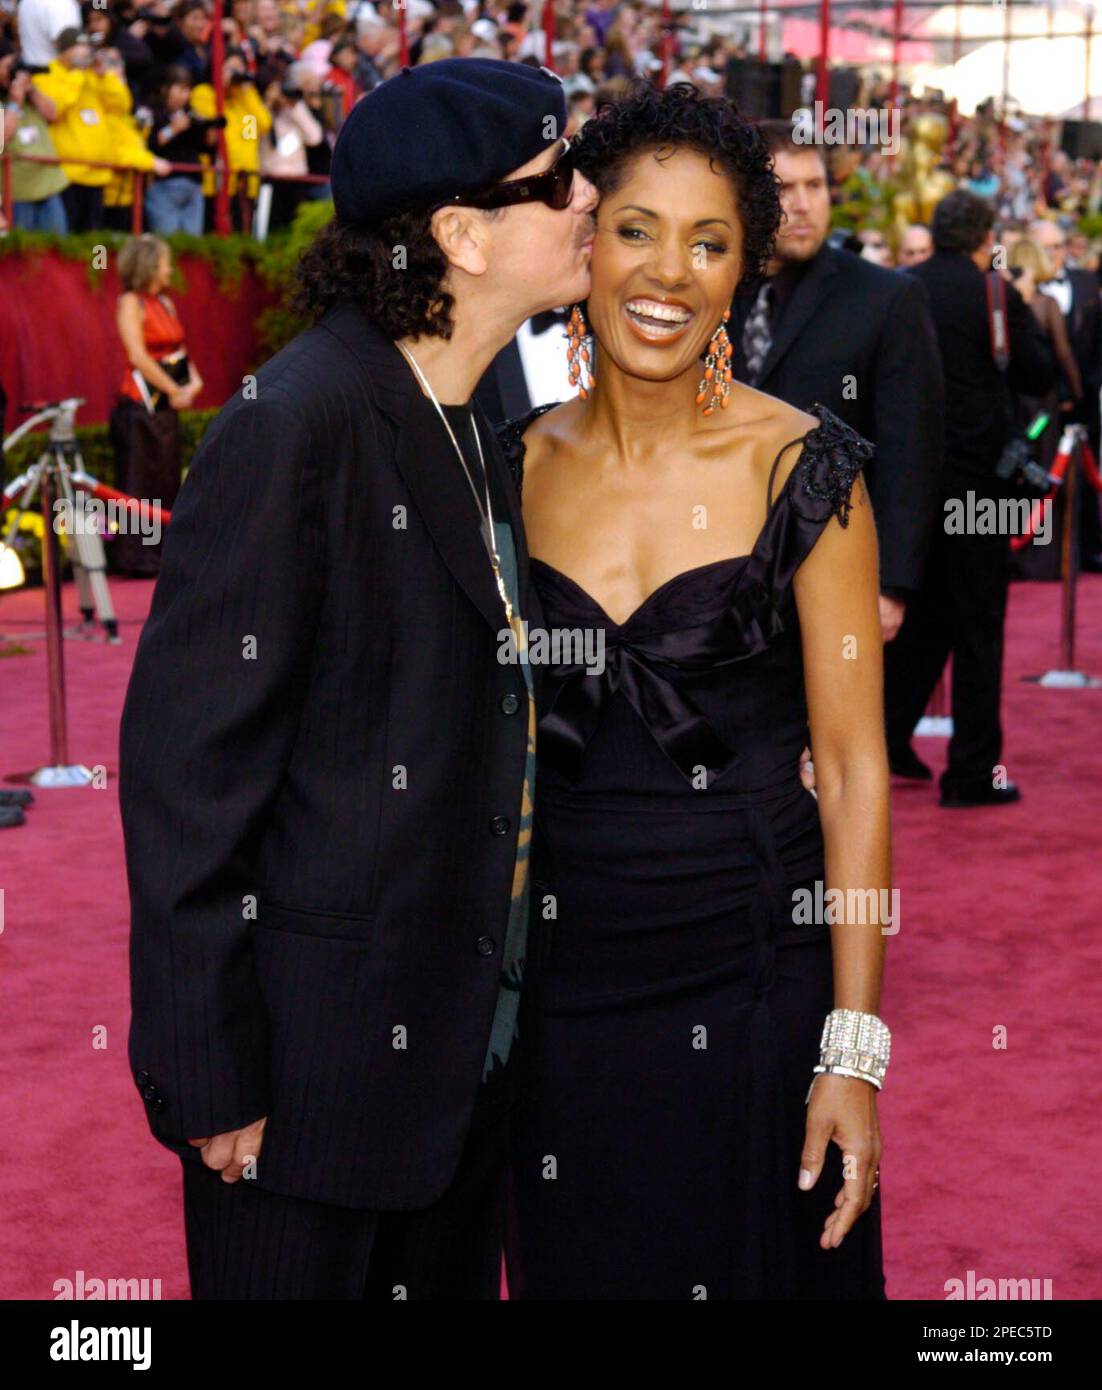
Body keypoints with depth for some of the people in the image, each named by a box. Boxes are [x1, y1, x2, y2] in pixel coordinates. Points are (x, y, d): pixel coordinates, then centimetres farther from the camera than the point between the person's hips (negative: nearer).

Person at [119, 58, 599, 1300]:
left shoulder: (479, 422, 9)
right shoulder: (295, 426, -17)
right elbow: (187, 762, -18)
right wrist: (206, 1072, -18)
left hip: (469, 1040, 8)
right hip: (321, 1051, -8)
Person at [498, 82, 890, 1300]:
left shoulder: (804, 469, -9)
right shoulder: (518, 465, 1)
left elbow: (853, 766, -8)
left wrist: (854, 1051, -11)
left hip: (753, 974, -3)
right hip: (561, 963, 3)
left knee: (752, 1267, 11)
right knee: (574, 1267, 16)